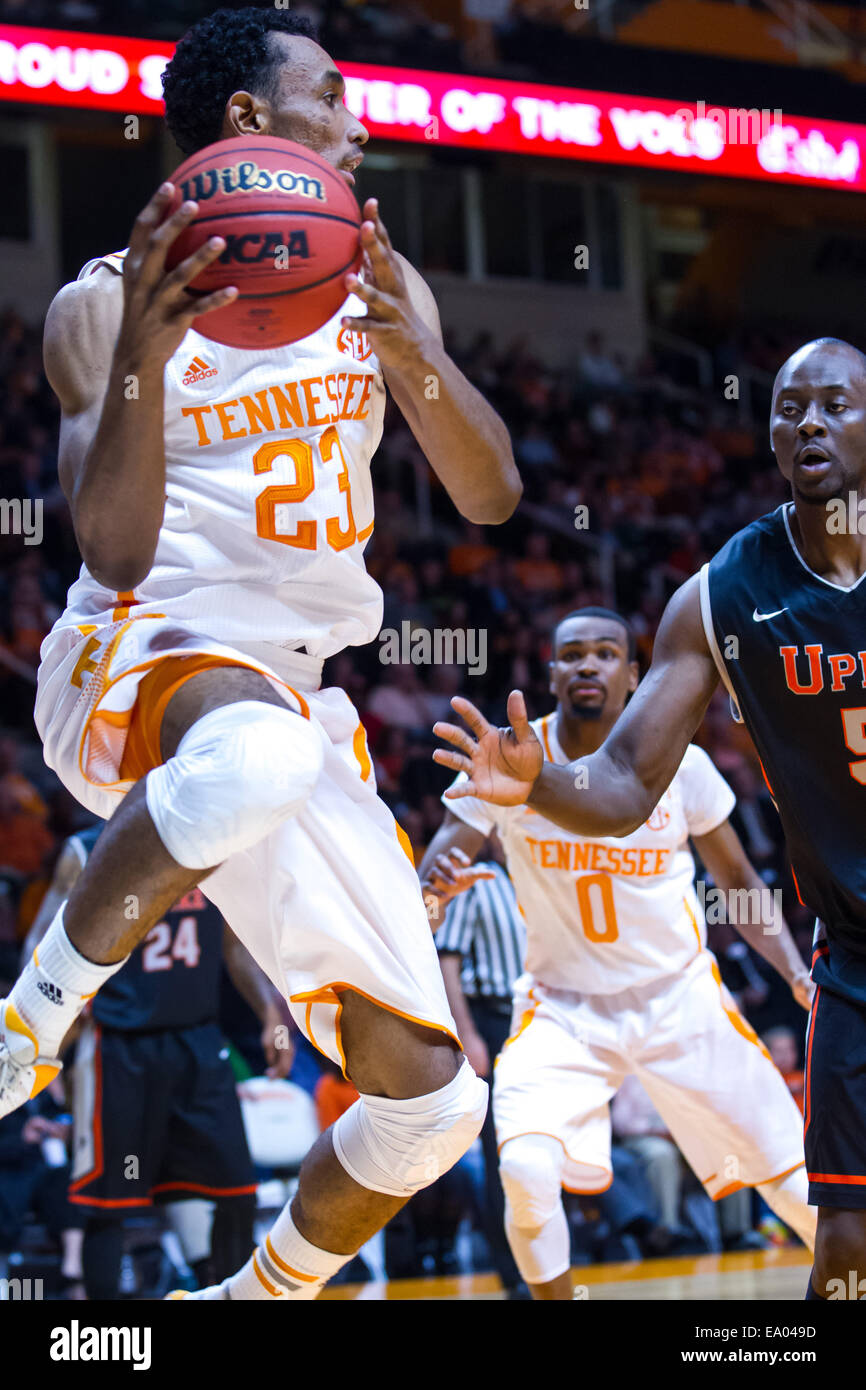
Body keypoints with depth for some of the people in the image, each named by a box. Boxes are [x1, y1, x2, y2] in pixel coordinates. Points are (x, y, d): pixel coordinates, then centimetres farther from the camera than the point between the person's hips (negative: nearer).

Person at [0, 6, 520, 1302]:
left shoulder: (376, 285, 13)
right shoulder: (105, 303, -2)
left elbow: (490, 493, 1)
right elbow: (117, 556, -13)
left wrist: (407, 349, -18)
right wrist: (144, 354, -28)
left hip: (299, 702, 6)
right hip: (136, 658, -6)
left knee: (431, 1099, 0)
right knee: (253, 752, -45)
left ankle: (260, 1297, 23)